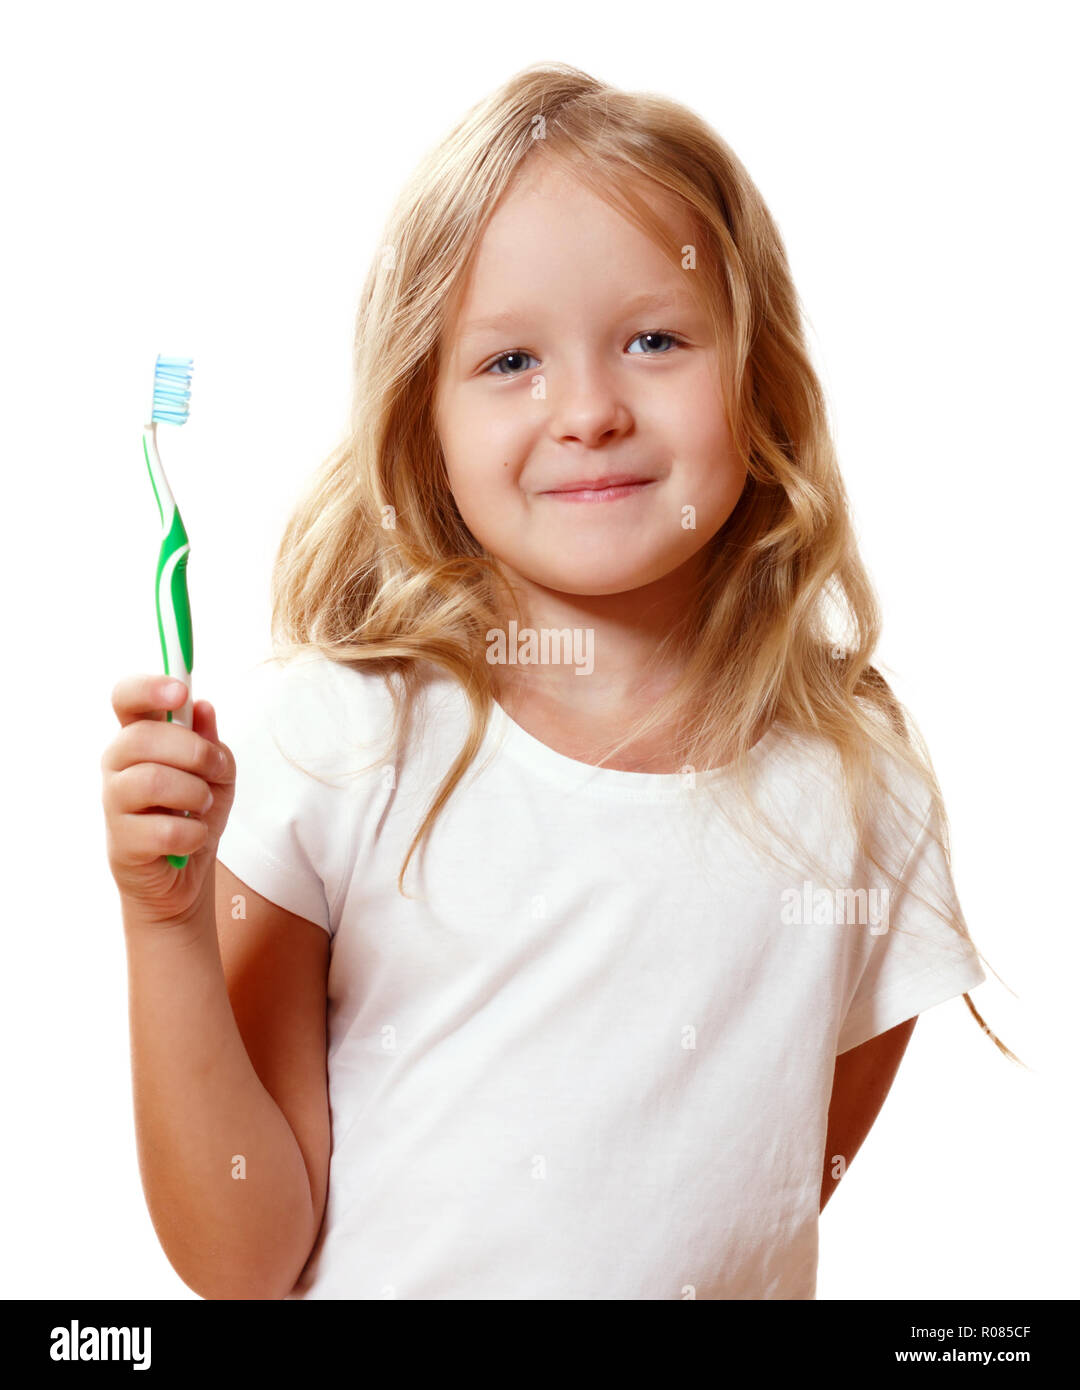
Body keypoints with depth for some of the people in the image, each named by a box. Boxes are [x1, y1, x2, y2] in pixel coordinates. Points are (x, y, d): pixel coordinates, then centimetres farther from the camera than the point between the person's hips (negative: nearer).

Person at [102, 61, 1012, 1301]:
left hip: (716, 1285, 2)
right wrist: (169, 924, -26)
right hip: (381, 1285, -1)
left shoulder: (861, 789, -11)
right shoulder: (319, 742, -16)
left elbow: (805, 1167, 4)